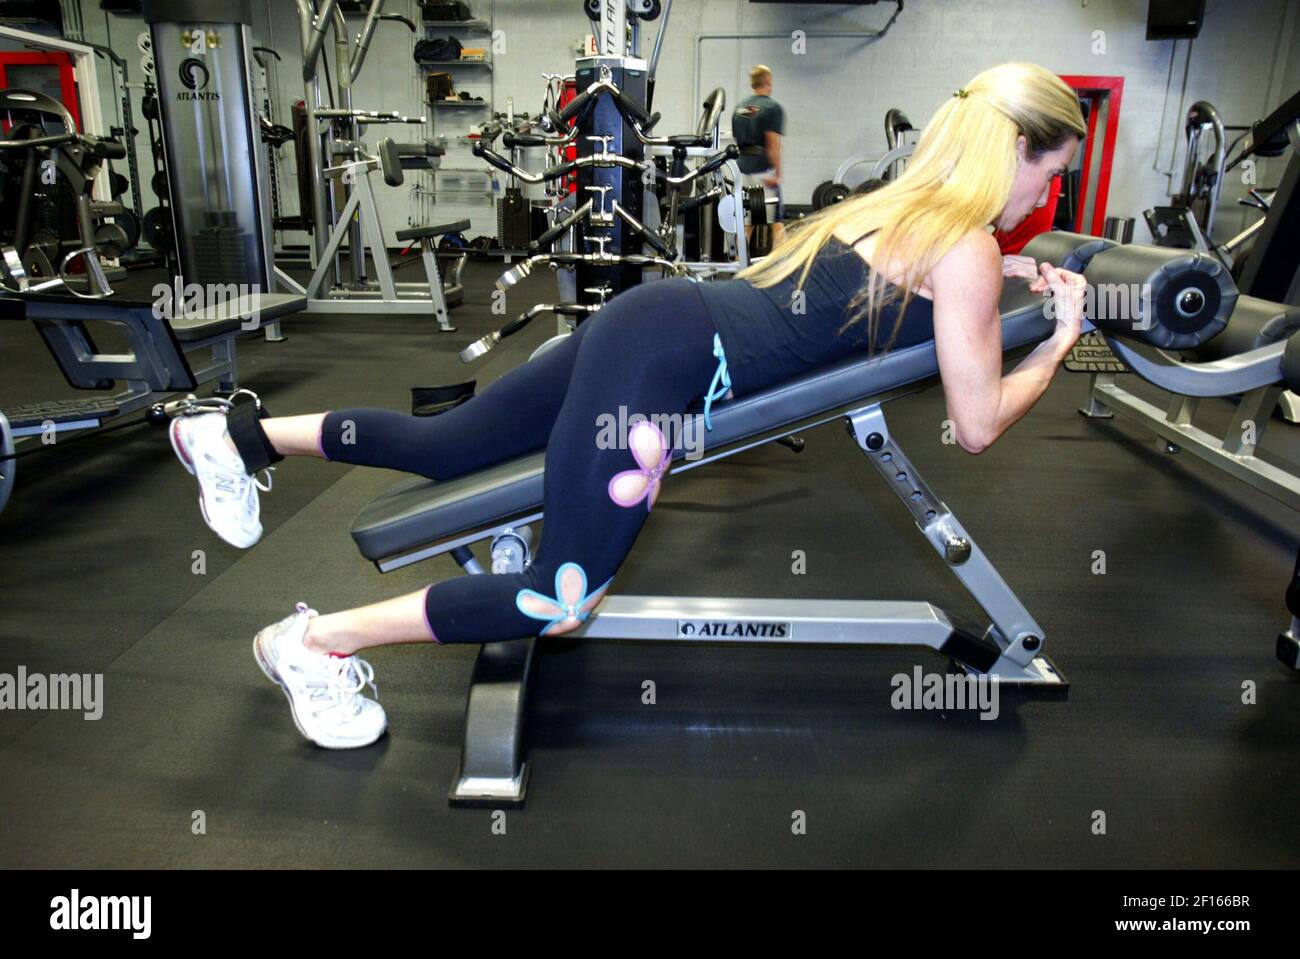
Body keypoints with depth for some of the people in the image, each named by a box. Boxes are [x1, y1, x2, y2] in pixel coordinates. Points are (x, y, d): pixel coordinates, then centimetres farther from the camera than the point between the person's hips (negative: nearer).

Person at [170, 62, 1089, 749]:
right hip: (671, 355, -9)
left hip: (655, 317, 9)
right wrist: (1060, 341, 11)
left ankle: (240, 434, 24)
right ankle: (316, 641, 2)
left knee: (442, 448, 17)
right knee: (560, 603, -6)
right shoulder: (966, 247, -6)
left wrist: (998, 277, 32)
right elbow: (978, 425, -2)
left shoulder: (910, 202, 19)